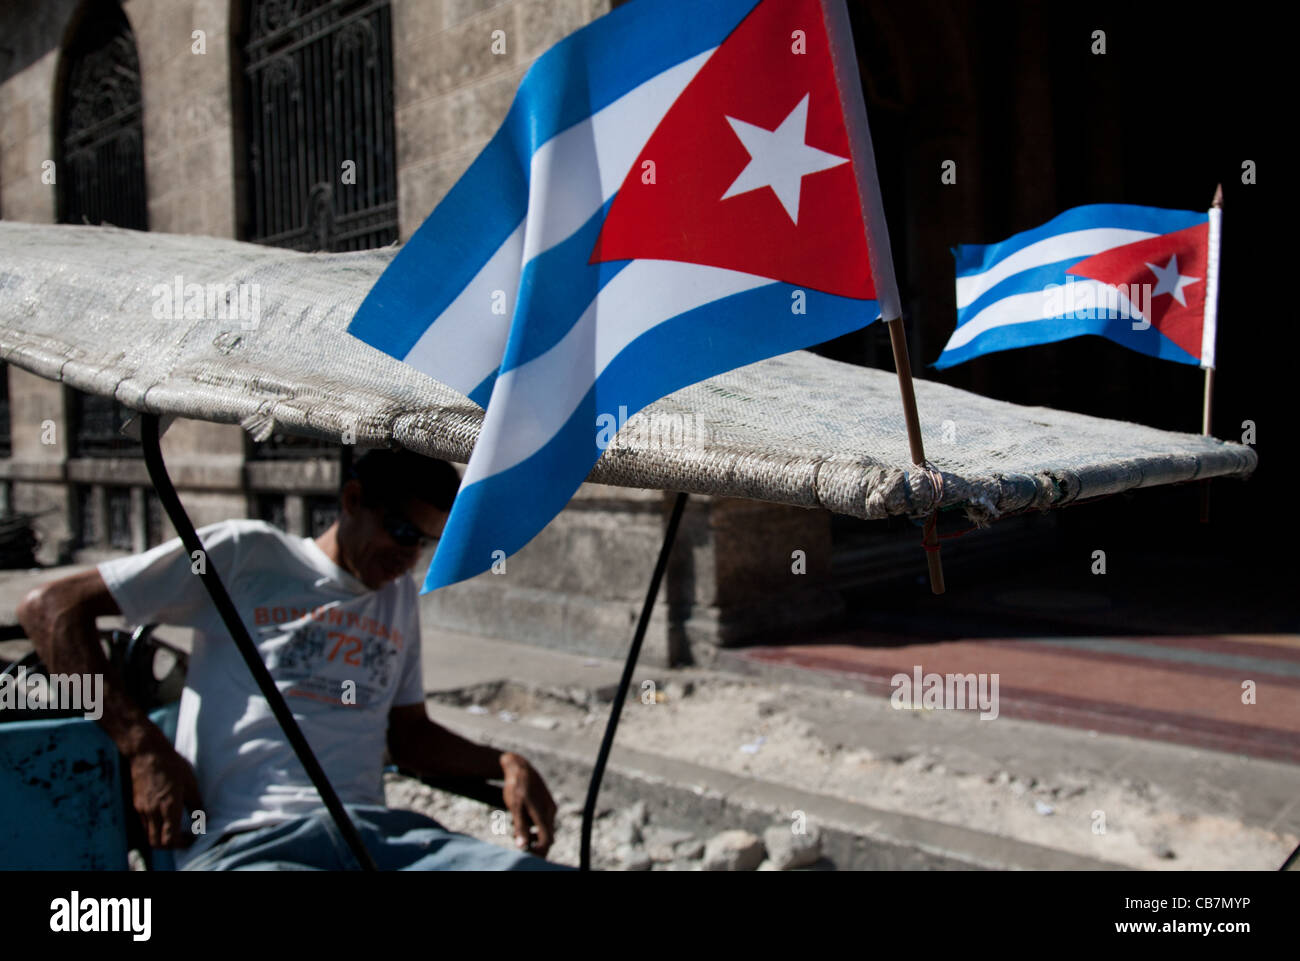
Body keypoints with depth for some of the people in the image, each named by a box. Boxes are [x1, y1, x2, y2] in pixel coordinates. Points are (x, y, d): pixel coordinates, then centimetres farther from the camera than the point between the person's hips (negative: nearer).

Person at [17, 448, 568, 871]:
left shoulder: (400, 597, 25)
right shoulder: (247, 555, 7)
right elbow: (51, 608, 5)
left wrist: (506, 764, 9)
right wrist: (144, 747, -5)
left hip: (379, 831, 4)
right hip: (244, 842, -3)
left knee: (540, 867, -25)